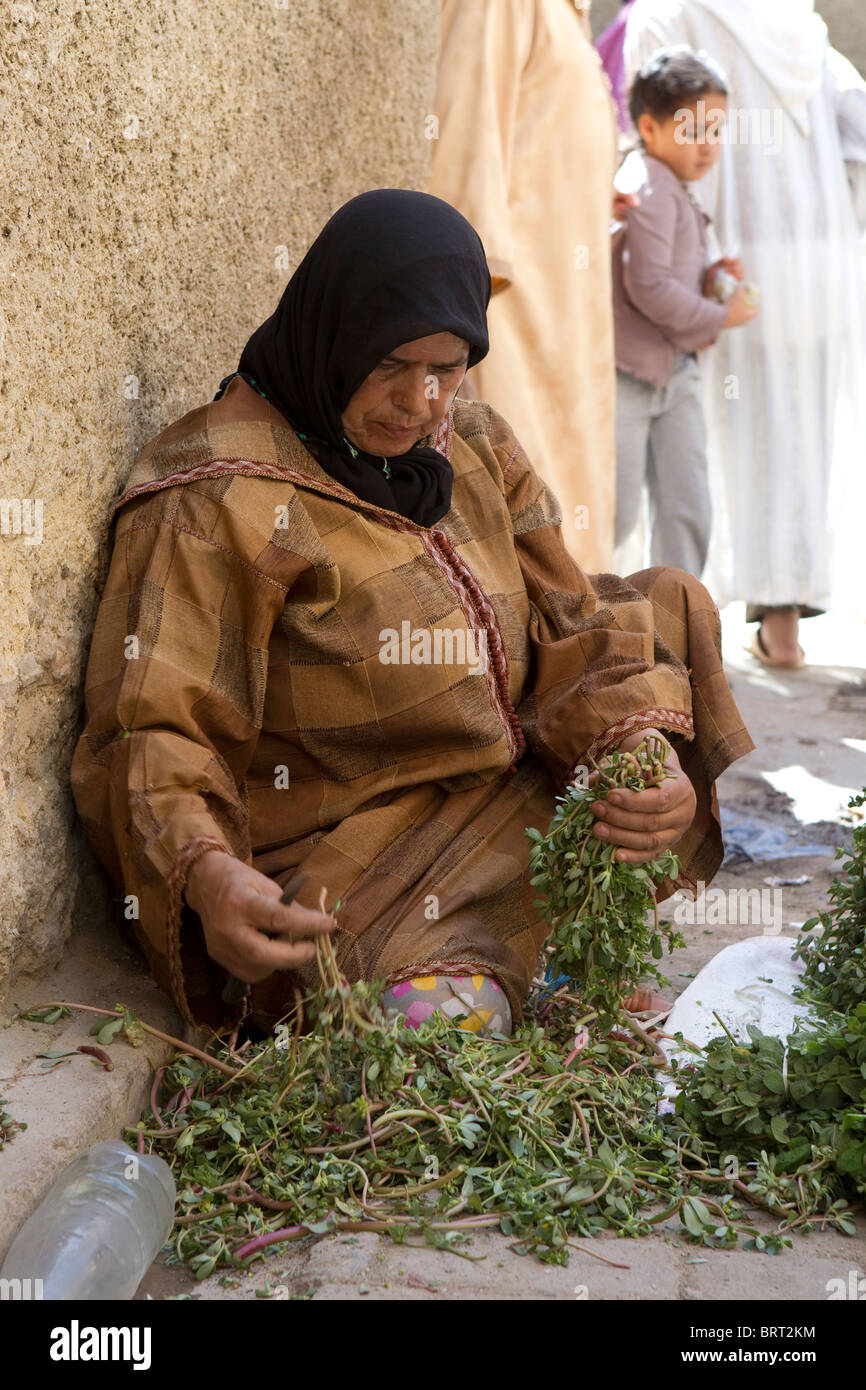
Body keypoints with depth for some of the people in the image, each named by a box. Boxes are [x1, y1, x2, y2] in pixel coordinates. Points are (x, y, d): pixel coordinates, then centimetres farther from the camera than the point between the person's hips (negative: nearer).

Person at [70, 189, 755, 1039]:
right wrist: (207, 874, -41)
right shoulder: (219, 499, -16)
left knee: (666, 606, 14)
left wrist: (643, 748, -18)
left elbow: (568, 627, 3)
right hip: (344, 849, -8)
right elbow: (150, 733, -21)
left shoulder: (474, 447, 7)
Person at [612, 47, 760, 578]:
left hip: (675, 374, 9)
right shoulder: (647, 189, -16)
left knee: (688, 508, 4)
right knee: (618, 515, -1)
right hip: (625, 374, -9)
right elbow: (648, 287, -23)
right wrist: (719, 316, -13)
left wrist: (708, 277, 1)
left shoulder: (677, 193, 14)